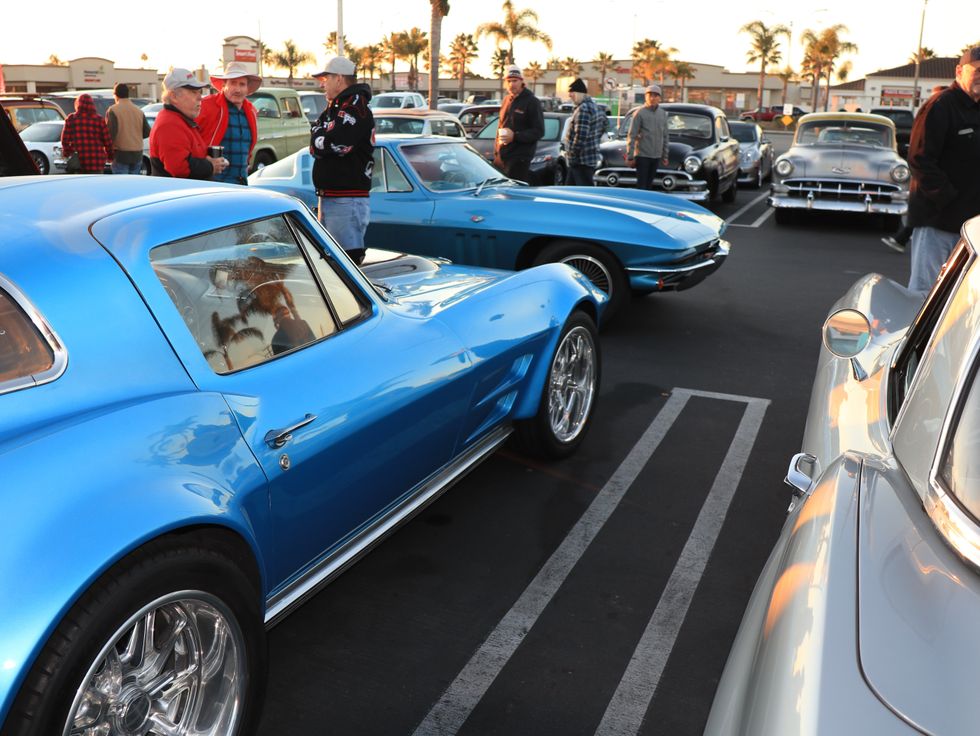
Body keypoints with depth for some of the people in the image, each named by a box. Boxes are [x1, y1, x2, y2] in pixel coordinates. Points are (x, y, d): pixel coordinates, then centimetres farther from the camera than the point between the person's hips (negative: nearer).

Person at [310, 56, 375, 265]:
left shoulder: (355, 106, -11)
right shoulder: (335, 107, 20)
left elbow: (335, 144, -22)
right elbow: (317, 147, 17)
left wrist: (317, 136, -2)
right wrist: (320, 136, -4)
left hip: (347, 202, -10)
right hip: (328, 199, 10)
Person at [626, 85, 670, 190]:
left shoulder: (663, 113, 10)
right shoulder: (640, 113, -5)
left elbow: (665, 136, 15)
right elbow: (631, 136, -6)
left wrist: (665, 155, 12)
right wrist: (630, 156, -11)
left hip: (656, 156, 5)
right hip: (642, 155, -5)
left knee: (649, 184, 9)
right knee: (641, 184, -6)